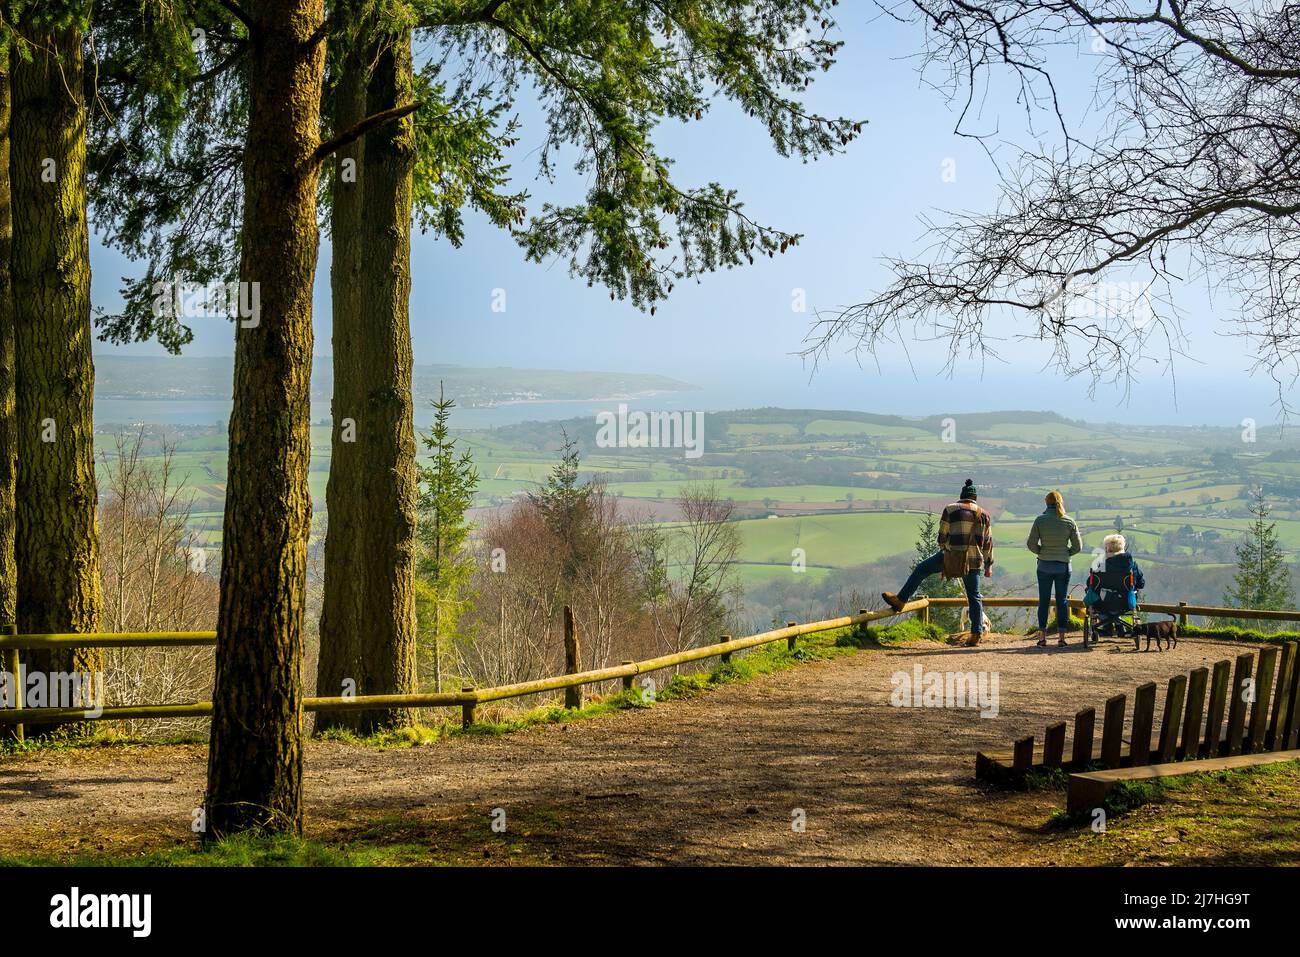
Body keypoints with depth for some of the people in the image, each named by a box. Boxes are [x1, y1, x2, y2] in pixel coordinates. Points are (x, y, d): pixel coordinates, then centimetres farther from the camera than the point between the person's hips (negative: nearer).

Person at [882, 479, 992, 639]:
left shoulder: (950, 509, 1)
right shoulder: (983, 514, 10)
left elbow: (942, 536, 2)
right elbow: (988, 542, 13)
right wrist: (989, 565, 20)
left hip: (953, 555, -3)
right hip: (974, 560, 3)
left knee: (921, 569, 14)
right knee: (974, 596, 11)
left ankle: (901, 600, 14)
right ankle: (977, 632, 9)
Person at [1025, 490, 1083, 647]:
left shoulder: (1040, 520, -9)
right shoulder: (1069, 522, -5)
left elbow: (1031, 544, -7)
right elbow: (1078, 547, -2)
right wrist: (1065, 554, 13)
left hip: (1044, 565, -1)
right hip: (1063, 566, 1)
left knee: (1044, 600, 7)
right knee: (1062, 601, 8)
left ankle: (1042, 636, 5)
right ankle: (1061, 636, 8)